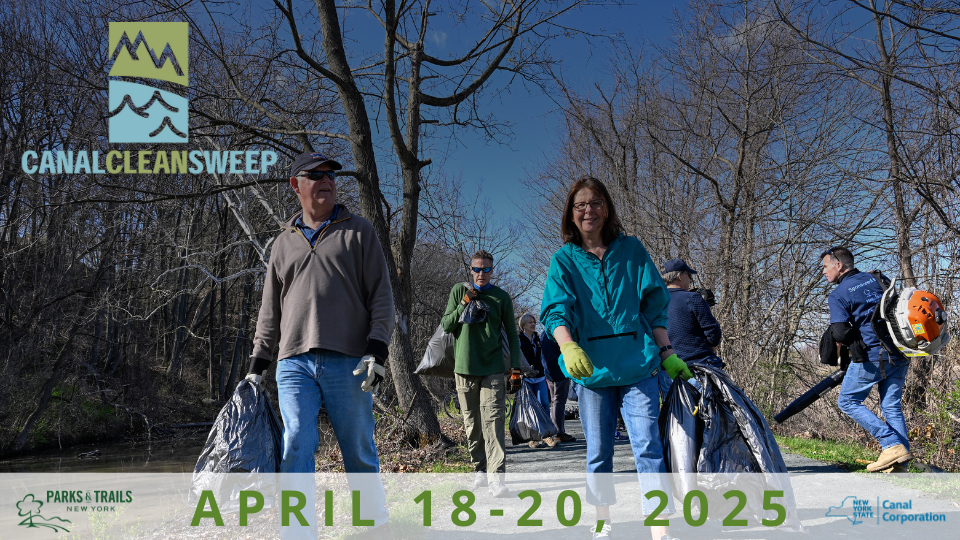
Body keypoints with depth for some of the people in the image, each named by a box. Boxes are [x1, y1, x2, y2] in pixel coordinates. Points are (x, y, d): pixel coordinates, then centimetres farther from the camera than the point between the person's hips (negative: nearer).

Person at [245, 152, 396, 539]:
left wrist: (377, 349, -9)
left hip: (348, 362, -2)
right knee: (296, 448, -7)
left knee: (359, 452, 4)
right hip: (294, 363, 3)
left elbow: (381, 295, 3)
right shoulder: (283, 243, 18)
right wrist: (258, 362, 12)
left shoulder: (358, 231, 9)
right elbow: (270, 311, 21)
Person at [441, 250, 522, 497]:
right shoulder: (459, 291, 9)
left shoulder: (502, 297, 7)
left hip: (492, 369, -1)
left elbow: (512, 335, 9)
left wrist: (516, 369, 1)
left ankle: (496, 478, -17)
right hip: (464, 368, 2)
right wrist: (464, 304, -8)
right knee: (472, 424, 7)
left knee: (493, 421, -12)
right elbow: (446, 325, 6)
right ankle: (480, 470, 20)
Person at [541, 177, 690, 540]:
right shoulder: (564, 260, 4)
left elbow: (654, 305, 10)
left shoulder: (631, 250, 7)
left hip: (637, 363, 0)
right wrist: (568, 346, -30)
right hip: (590, 366, 1)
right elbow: (556, 310, -10)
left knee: (647, 446, -8)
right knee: (598, 450, 11)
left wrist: (667, 353, 5)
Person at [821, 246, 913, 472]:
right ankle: (900, 465, 9)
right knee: (892, 406, 13)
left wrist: (855, 343, 3)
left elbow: (840, 333, -18)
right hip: (899, 352, 7)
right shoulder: (876, 278, 12)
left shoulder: (837, 295, -8)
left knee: (847, 401, 7)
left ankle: (892, 445, -5)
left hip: (871, 354, -7)